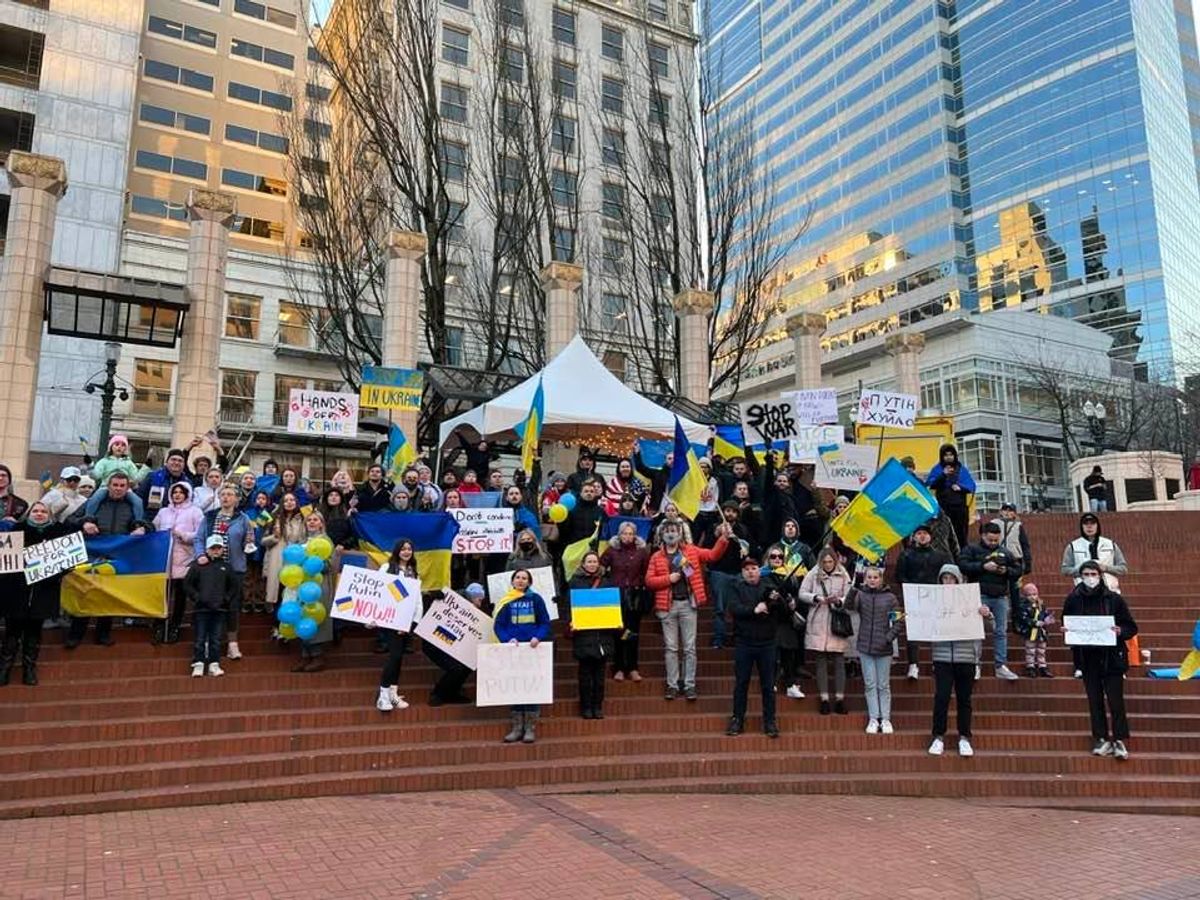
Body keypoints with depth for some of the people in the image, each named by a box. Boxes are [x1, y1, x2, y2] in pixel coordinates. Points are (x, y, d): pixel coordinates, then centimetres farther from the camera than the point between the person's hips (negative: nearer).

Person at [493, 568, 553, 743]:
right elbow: (498, 625, 3)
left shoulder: (535, 599, 4)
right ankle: (516, 728, 12)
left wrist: (538, 637, -15)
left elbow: (545, 623, 3)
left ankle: (530, 728, 6)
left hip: (532, 648, -1)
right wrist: (507, 639, -15)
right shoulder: (505, 601, 6)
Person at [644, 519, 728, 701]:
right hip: (668, 605, 0)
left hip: (688, 604, 0)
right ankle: (672, 685, 13)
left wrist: (723, 539, -14)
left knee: (689, 647, 3)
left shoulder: (691, 550, 7)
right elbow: (649, 580, 0)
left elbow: (713, 555, 0)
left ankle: (689, 685, 9)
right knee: (671, 648, 5)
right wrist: (668, 578, -13)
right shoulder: (657, 557, 5)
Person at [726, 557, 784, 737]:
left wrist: (778, 600, -20)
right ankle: (737, 719, 15)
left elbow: (785, 612, -1)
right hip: (743, 643, -1)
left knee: (768, 684, 5)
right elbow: (735, 609, -11)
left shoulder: (769, 588, 7)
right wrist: (754, 609, -23)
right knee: (741, 683, 6)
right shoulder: (738, 588, 5)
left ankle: (770, 721, 14)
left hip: (766, 643, 1)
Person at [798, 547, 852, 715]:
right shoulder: (813, 574, 1)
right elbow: (802, 594, 0)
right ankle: (824, 699, 9)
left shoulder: (843, 575, 2)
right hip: (818, 623, 0)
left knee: (839, 660, 1)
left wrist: (839, 601, -20)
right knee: (821, 661, 4)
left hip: (837, 622, 0)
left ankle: (840, 698, 7)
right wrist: (816, 598, -15)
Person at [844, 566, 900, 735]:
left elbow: (897, 621, 1)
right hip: (865, 647, 1)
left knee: (884, 685, 7)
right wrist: (854, 587, -33)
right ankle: (873, 719, 11)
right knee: (870, 684, 5)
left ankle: (885, 719, 15)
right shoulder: (861, 595, 1)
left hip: (884, 648, -1)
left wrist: (889, 638, -11)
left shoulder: (890, 597, 0)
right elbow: (849, 605, -18)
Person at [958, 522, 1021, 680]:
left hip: (1001, 597, 4)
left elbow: (1018, 570, 16)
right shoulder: (972, 549, 2)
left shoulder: (1005, 552, 15)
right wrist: (983, 566, -17)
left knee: (1001, 632, 5)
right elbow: (963, 565, -10)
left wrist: (1007, 571, -5)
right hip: (980, 596, -4)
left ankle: (1001, 666, 11)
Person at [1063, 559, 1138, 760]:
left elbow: (1132, 627, 0)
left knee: (1116, 700, -1)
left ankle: (1119, 740, 9)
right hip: (1087, 658, 2)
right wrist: (1067, 631, -8)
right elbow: (1065, 625, 13)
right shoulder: (1073, 599, 1)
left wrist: (1120, 631, -19)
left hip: (1112, 657, -2)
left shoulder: (1114, 598, -4)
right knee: (1094, 701, 8)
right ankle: (1102, 739, 17)